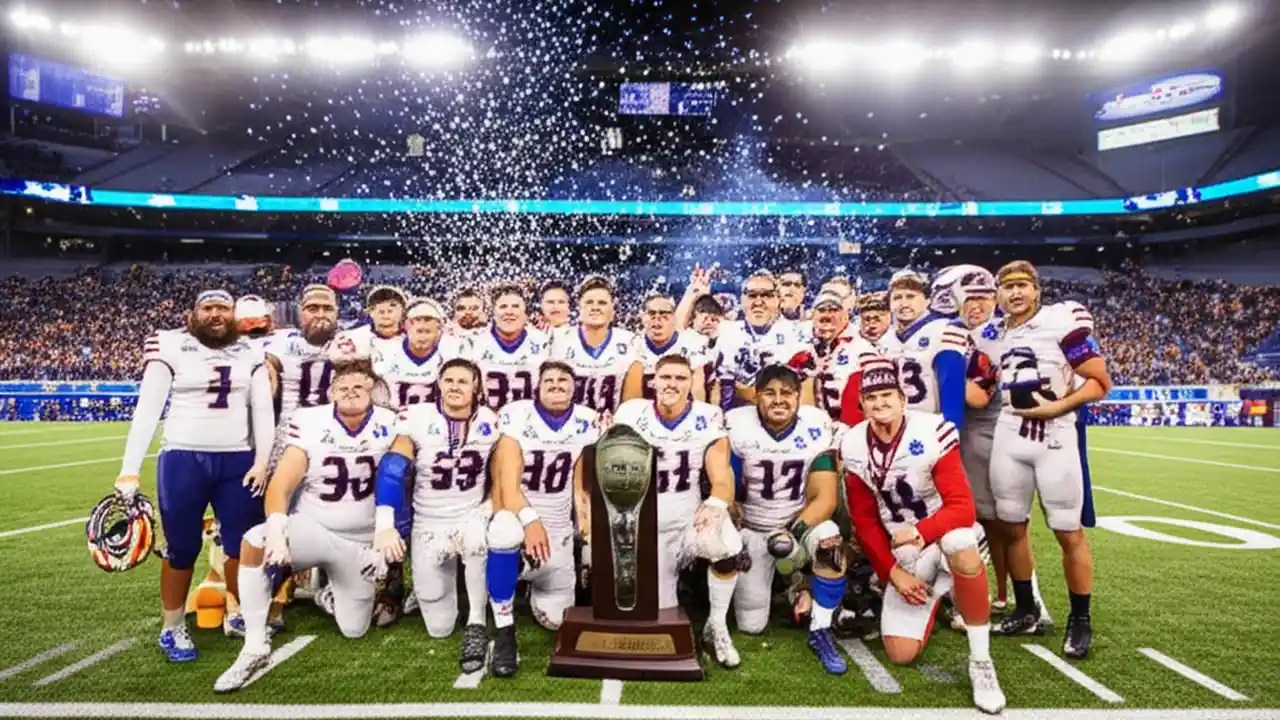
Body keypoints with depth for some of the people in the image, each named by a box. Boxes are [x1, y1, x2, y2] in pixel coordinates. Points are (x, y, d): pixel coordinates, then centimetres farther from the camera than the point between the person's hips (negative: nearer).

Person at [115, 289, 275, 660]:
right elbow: (148, 408, -7)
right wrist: (129, 469, -12)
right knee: (182, 547, 9)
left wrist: (262, 460, -3)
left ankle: (239, 615, 28)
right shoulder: (171, 347, -5)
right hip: (183, 460, -2)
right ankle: (172, 627, 27)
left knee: (244, 543, 7)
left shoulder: (250, 353, 6)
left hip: (238, 460, 3)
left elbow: (263, 409, 6)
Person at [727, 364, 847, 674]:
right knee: (751, 626, -1)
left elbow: (825, 498, -17)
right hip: (750, 529, 0)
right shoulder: (738, 426, -16)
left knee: (829, 541, -35)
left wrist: (794, 531, -29)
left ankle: (820, 633, -12)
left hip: (801, 521, 0)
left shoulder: (816, 427, -14)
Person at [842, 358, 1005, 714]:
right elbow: (865, 522, 0)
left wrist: (918, 531, -33)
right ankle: (938, 593, 28)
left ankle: (981, 661, -22)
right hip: (902, 554, 4)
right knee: (901, 654, -4)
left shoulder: (932, 432, -20)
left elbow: (962, 508, -21)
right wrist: (892, 572, -7)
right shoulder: (853, 447, -7)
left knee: (959, 543, -42)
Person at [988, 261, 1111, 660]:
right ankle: (1026, 611, 28)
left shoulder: (1062, 320, -7)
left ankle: (1080, 620, 20)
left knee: (1069, 532, 3)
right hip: (1008, 436, 6)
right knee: (1011, 525, 11)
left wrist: (1057, 407, -17)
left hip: (1054, 437, -5)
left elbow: (1101, 382, -8)